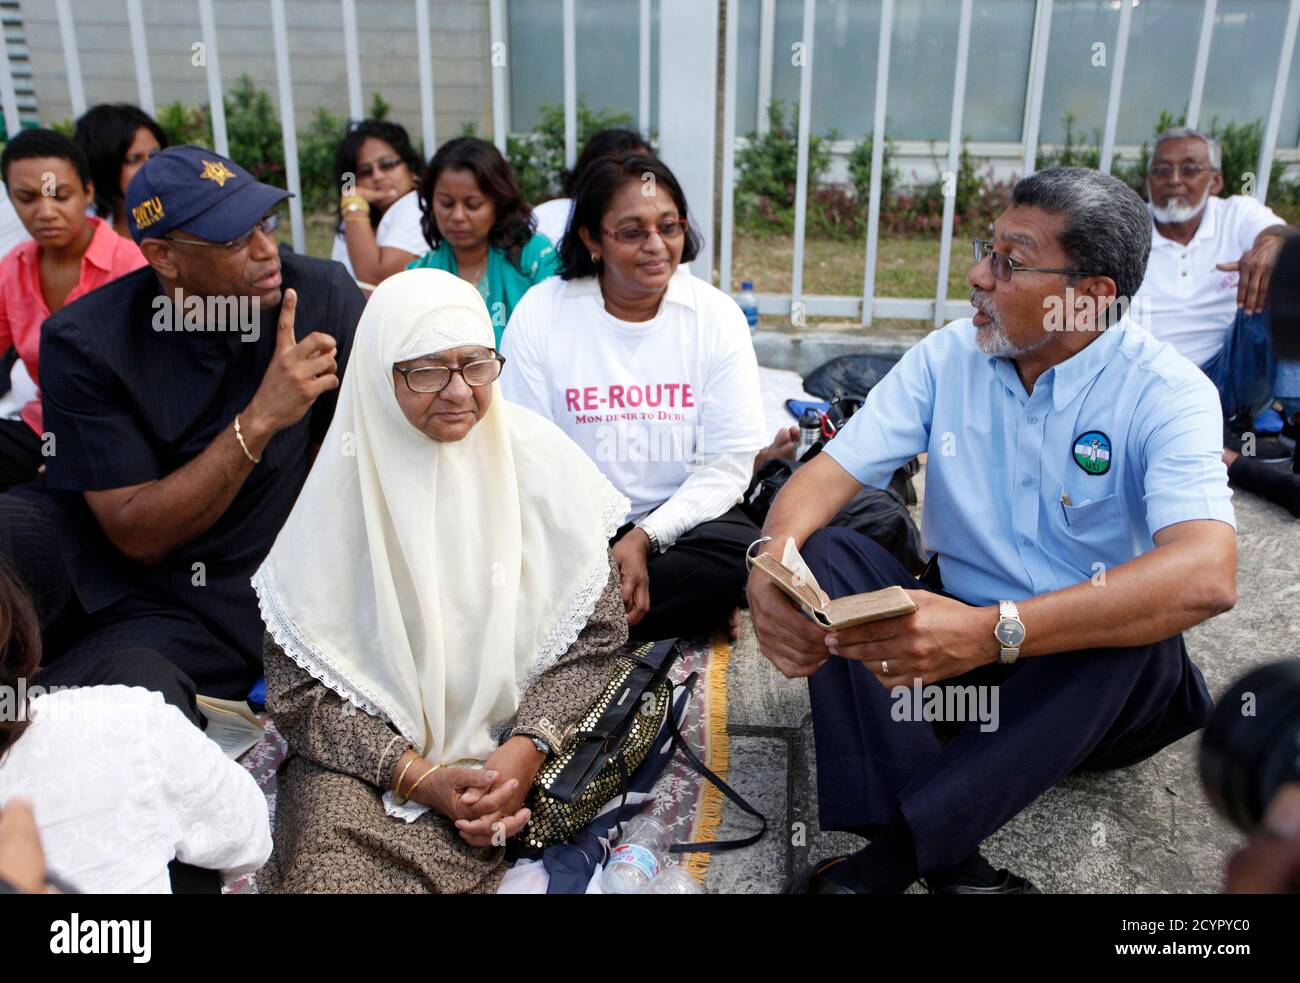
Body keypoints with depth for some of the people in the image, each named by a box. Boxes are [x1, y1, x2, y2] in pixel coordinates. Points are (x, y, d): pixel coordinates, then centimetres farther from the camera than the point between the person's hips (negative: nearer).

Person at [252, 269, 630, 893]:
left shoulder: (540, 459, -5)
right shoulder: (343, 484, -7)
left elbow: (592, 635, -1)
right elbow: (298, 685, -4)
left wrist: (525, 751, -15)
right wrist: (419, 776, -15)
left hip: (514, 741, 1)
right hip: (368, 749, -1)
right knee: (329, 864, -30)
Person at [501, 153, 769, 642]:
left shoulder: (717, 316, -4)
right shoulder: (540, 312, -5)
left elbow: (730, 461, -6)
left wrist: (646, 538, -19)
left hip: (680, 519, 2)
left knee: (743, 556, -29)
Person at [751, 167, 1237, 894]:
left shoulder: (1168, 392, -15)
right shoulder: (947, 357, -3)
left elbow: (1207, 577, -32)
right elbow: (828, 474, -7)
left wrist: (993, 632, -44)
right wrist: (771, 563, -31)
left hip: (1090, 675, -3)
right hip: (957, 640, 4)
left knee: (1138, 639, -34)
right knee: (824, 552, -18)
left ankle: (887, 859, -29)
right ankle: (945, 860, -29)